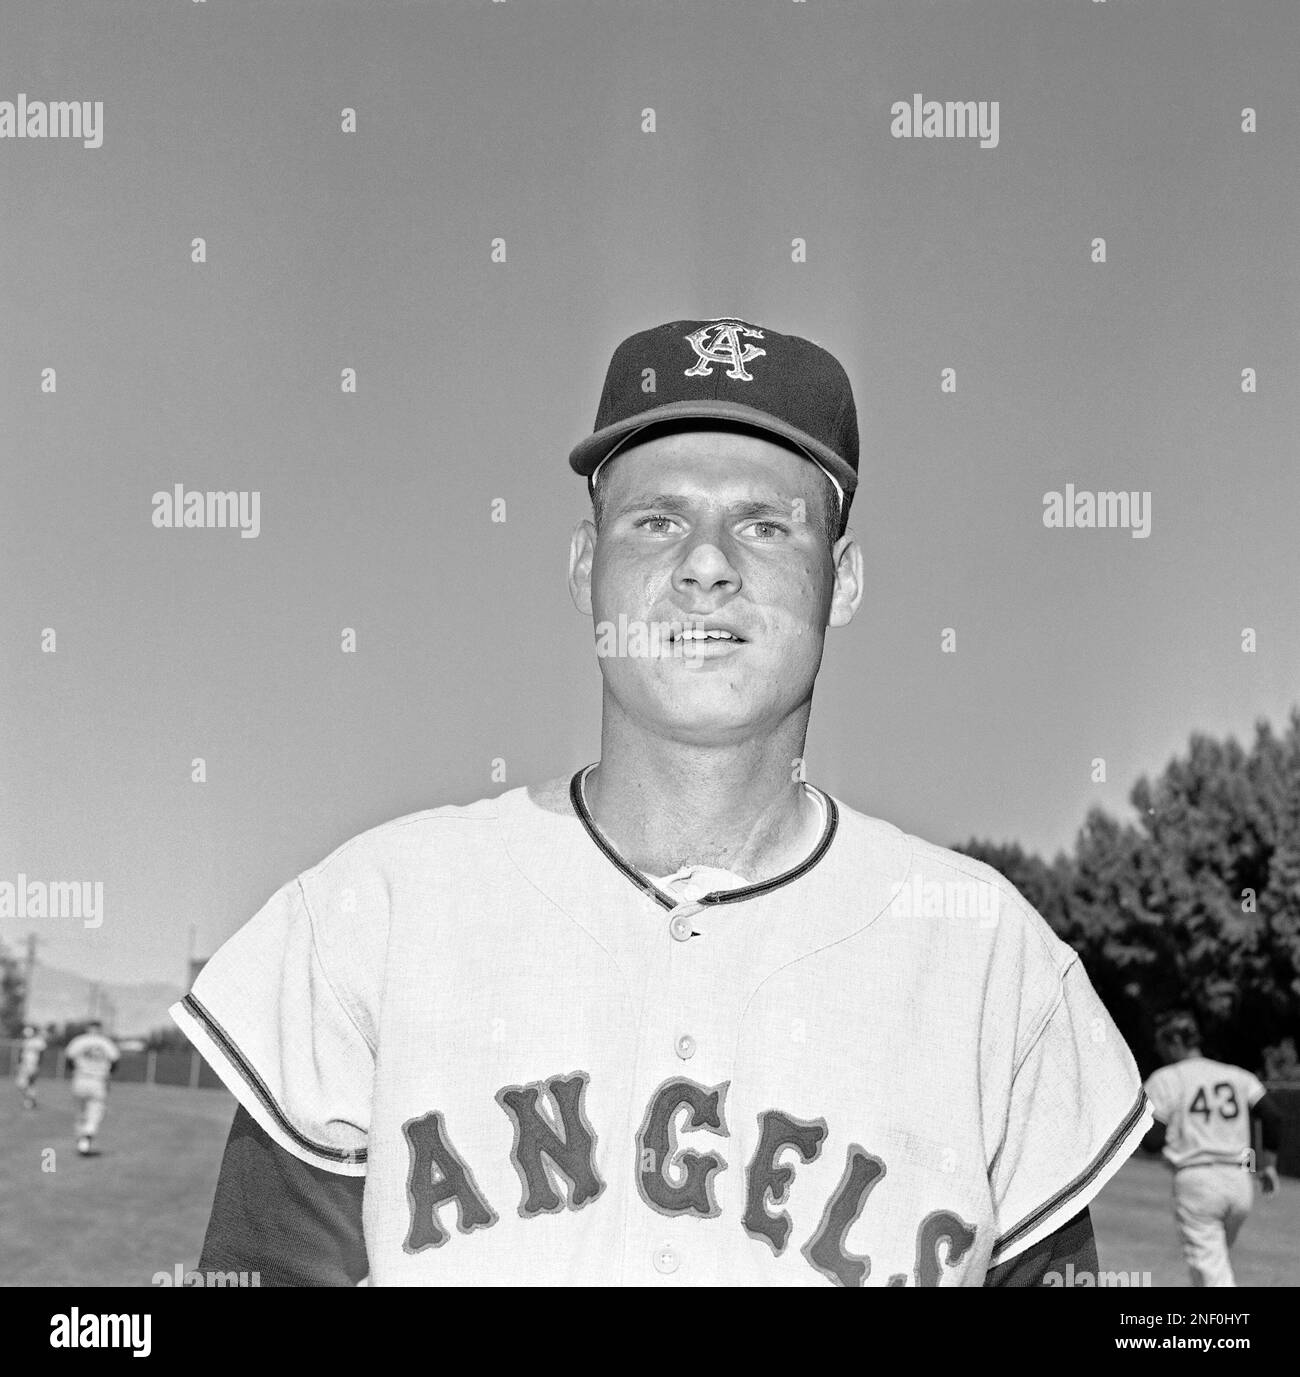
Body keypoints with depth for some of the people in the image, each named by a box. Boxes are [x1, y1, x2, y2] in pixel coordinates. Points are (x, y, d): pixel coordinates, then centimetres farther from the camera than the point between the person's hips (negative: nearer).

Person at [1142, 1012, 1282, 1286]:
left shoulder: (1165, 1080, -1)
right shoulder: (1236, 1075, 12)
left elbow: (1152, 1142, -6)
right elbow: (1273, 1116, 1)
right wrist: (1268, 1162, 9)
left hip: (1195, 1181, -5)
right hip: (1240, 1181, 5)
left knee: (1210, 1270, -6)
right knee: (1218, 1258, 24)